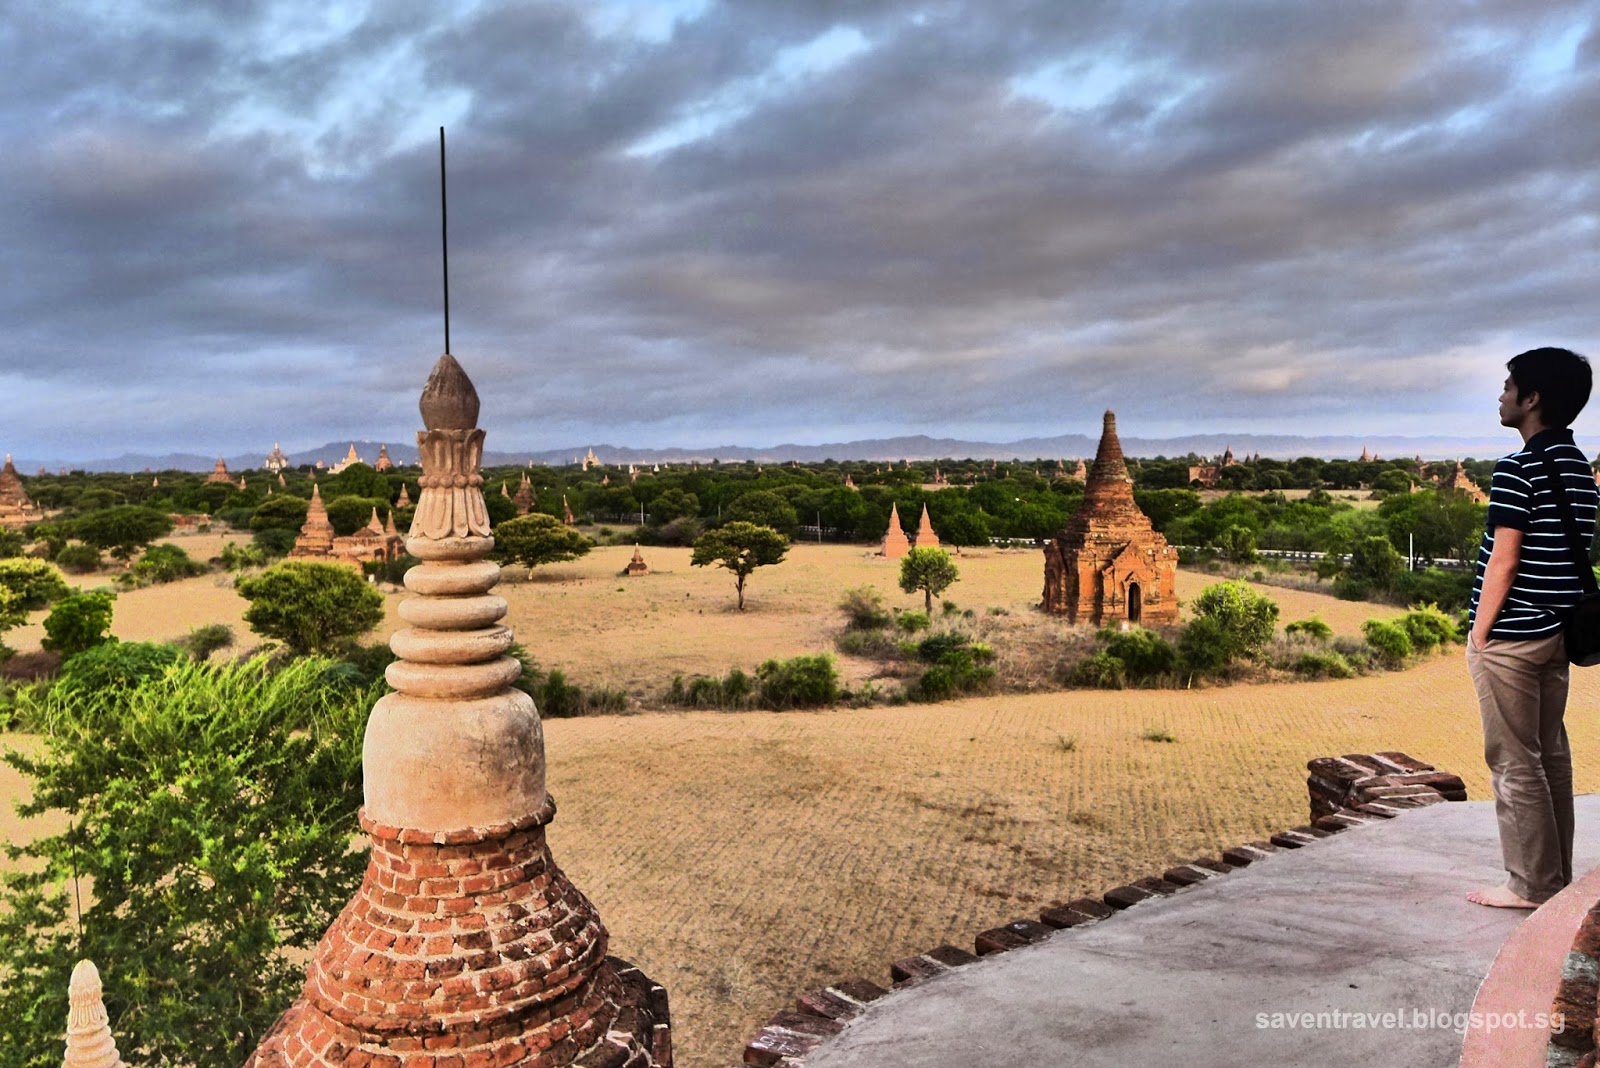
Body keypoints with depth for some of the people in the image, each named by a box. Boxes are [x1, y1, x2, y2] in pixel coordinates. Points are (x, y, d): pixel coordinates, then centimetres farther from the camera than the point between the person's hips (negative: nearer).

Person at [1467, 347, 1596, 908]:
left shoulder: (1518, 468, -16)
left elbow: (1503, 561, -18)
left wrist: (1479, 631, -11)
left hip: (1512, 636, -9)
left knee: (1514, 762, -1)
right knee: (1551, 755, 14)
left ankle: (1531, 885, 6)